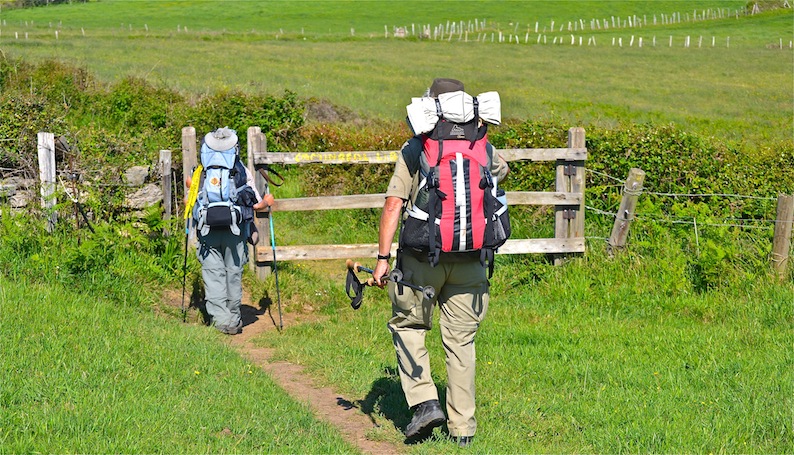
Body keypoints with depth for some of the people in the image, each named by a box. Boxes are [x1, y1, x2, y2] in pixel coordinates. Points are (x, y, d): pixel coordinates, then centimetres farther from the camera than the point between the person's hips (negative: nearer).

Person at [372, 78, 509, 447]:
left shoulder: (414, 149, -4)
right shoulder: (483, 149, 5)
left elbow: (393, 204, -10)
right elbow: (501, 170, 30)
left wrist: (383, 257, -7)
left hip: (422, 258, -3)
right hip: (468, 262, 3)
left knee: (407, 326, 16)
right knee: (461, 340, 10)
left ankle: (424, 401, 0)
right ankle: (462, 427, 13)